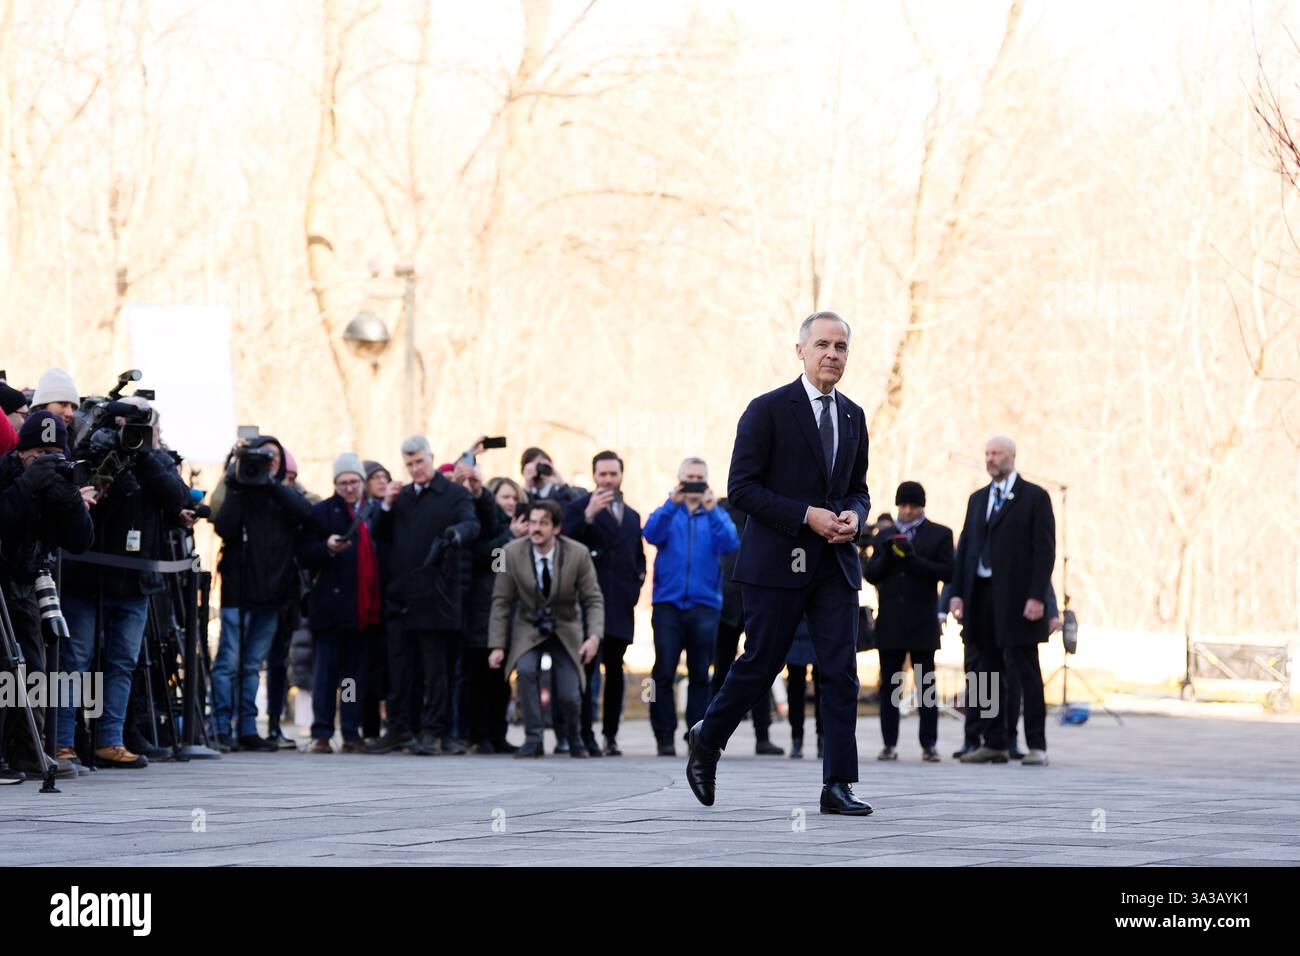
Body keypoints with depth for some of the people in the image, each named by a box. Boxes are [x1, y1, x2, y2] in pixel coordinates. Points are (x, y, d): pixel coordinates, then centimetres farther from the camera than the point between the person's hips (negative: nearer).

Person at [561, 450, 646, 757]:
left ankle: (610, 734, 10)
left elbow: (639, 558, 27)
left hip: (620, 605, 5)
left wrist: (637, 582, 9)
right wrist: (589, 515, -23)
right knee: (586, 669, -8)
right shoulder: (579, 508, 2)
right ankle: (585, 736, -7)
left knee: (615, 670, 5)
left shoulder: (632, 516, 21)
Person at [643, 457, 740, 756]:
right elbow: (651, 534, -9)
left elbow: (730, 544, -7)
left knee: (700, 674, 2)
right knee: (664, 672, -6)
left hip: (705, 604, 1)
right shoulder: (668, 512, 12)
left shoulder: (717, 515, 12)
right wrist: (672, 503, -20)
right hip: (668, 604, -1)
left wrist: (711, 510, -18)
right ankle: (664, 736, -1)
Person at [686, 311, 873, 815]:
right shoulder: (768, 410, -6)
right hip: (778, 562, -5)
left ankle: (838, 785, -3)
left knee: (840, 671, -3)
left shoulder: (853, 416, 13)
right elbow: (741, 487, -10)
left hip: (835, 563, 5)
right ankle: (707, 740, 27)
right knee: (761, 663, 2)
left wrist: (853, 514, -3)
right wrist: (807, 516, -16)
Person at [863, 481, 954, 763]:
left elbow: (947, 571, -6)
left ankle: (929, 745, -2)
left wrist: (914, 559, -15)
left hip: (922, 623, -3)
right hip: (889, 623, 4)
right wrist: (886, 557, -8)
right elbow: (870, 574, 11)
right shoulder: (885, 536, 16)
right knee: (889, 685, 4)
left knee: (926, 685, -2)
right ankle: (889, 744, 6)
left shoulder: (939, 535, 5)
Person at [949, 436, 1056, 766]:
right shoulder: (977, 499, 17)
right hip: (982, 596, 6)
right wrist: (957, 593, 6)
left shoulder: (1034, 497, 0)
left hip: (1017, 599, -6)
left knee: (1025, 672, -5)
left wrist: (1036, 597, -15)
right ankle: (994, 743, 11)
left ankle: (1037, 745, -3)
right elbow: (965, 548, 16)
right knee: (988, 673, 7)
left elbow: (1045, 550, -6)